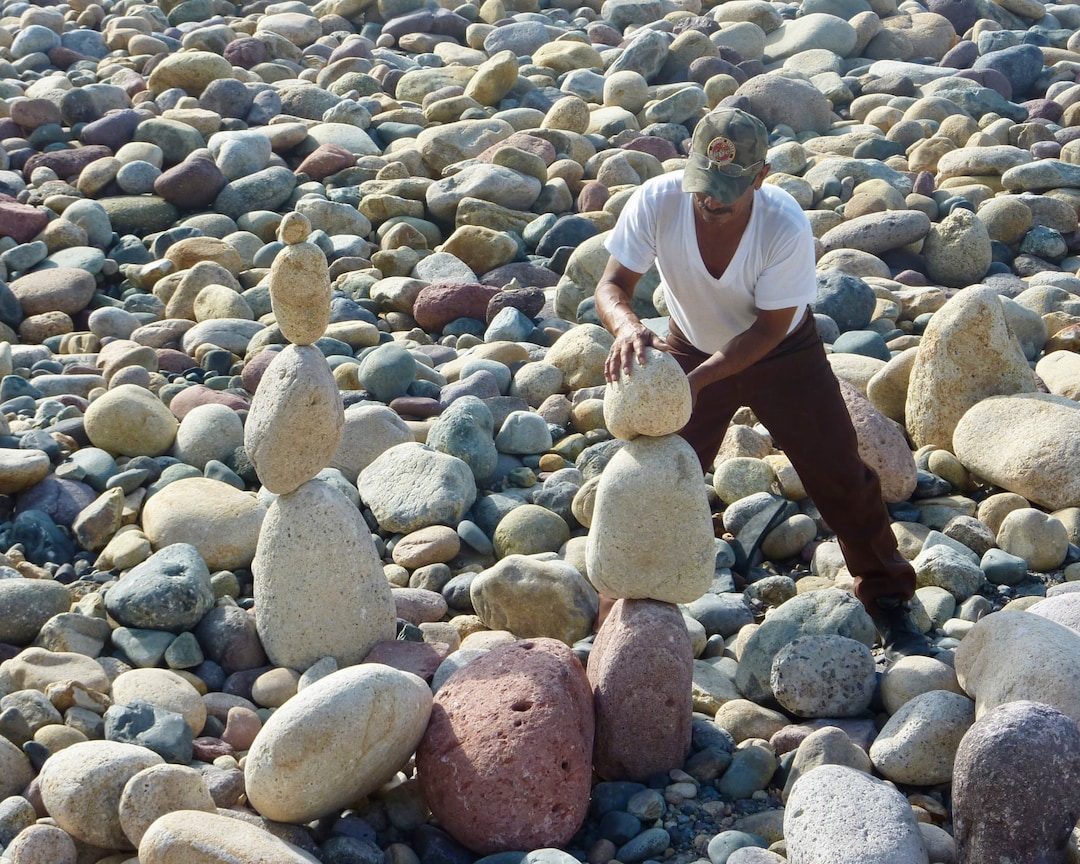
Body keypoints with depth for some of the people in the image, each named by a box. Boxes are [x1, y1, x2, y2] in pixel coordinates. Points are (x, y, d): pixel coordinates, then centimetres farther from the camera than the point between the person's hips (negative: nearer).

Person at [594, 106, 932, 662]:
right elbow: (613, 285, -23)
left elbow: (769, 328, -24)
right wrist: (627, 327, -46)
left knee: (840, 476, 3)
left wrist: (699, 378, -36)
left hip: (781, 353, -1)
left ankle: (889, 602, 23)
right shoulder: (655, 202, -29)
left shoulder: (786, 226, -33)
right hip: (694, 347, 1)